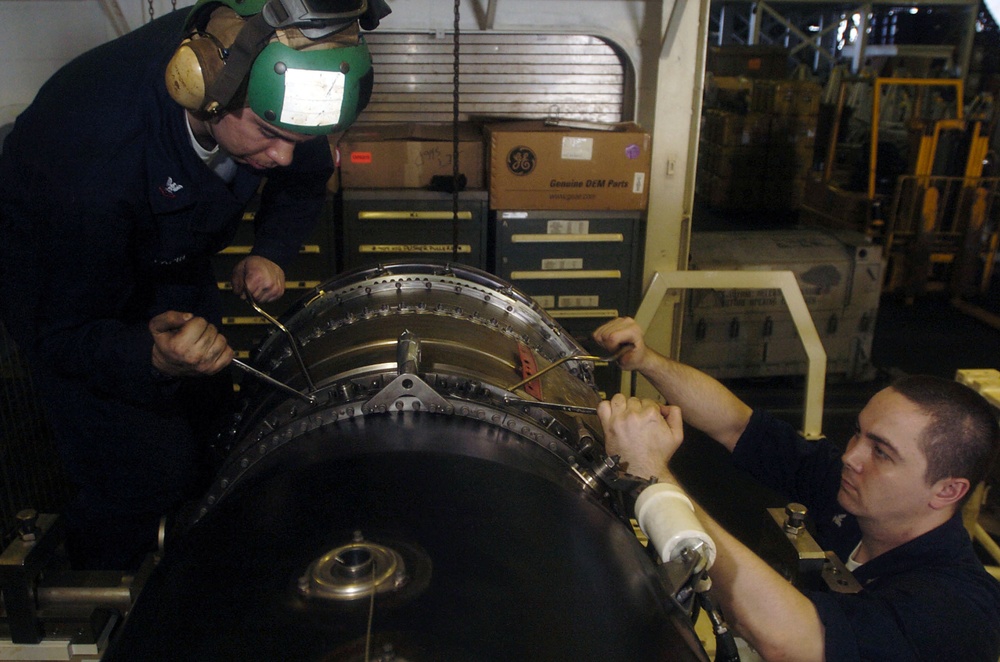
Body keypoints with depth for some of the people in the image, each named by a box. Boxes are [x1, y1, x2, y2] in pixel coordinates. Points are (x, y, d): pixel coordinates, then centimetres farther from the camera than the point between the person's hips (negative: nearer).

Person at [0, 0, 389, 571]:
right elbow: (64, 336, -31)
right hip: (64, 284, -5)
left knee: (209, 413, 12)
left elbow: (304, 179, -1)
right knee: (144, 480, -7)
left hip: (174, 259, 6)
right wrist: (153, 356, -51)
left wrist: (271, 252, -19)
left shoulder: (267, 82, -25)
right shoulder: (96, 150, -42)